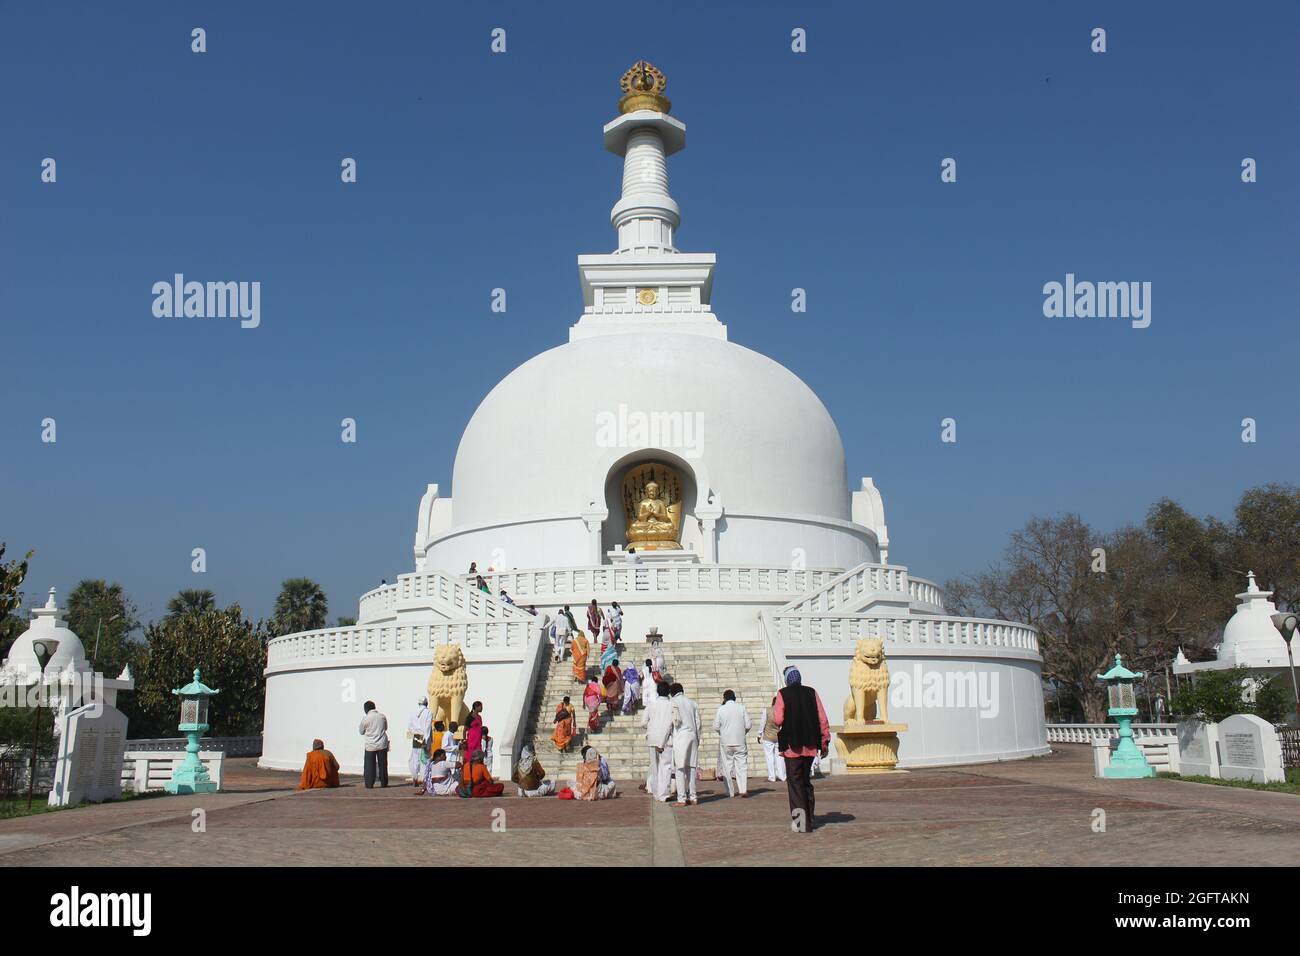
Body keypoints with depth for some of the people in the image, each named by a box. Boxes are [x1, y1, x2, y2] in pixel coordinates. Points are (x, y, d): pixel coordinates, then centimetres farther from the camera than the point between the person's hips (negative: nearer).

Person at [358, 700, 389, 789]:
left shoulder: (365, 718, -11)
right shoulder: (382, 716, 0)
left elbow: (361, 732, 2)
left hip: (370, 746, -3)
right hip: (382, 744, 3)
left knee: (370, 765, 5)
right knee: (383, 765, 11)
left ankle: (369, 784, 4)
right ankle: (384, 783, 16)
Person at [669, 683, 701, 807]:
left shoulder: (673, 701, -2)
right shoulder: (693, 703, 14)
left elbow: (677, 721, -11)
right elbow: (698, 724, 11)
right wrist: (697, 740, 16)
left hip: (680, 736, -5)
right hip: (693, 736, 5)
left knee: (680, 768, -4)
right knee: (691, 767, 9)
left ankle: (682, 799, -6)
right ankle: (692, 797, 10)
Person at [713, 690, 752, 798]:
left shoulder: (721, 709, -3)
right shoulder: (741, 707, -1)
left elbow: (716, 726, -3)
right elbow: (748, 725, -2)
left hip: (726, 742, 0)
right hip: (740, 741, 0)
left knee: (728, 766, 7)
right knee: (742, 765, 4)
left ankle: (731, 792, 6)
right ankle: (743, 789, -7)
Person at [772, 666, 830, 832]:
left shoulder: (782, 694, -5)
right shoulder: (812, 693, 4)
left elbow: (778, 720, -13)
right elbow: (823, 719, 2)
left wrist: (774, 711, 9)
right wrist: (825, 742, 9)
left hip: (792, 745, -4)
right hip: (810, 745, 4)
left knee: (795, 781, 1)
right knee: (806, 780, 16)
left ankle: (799, 813, -15)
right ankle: (808, 820, 19)